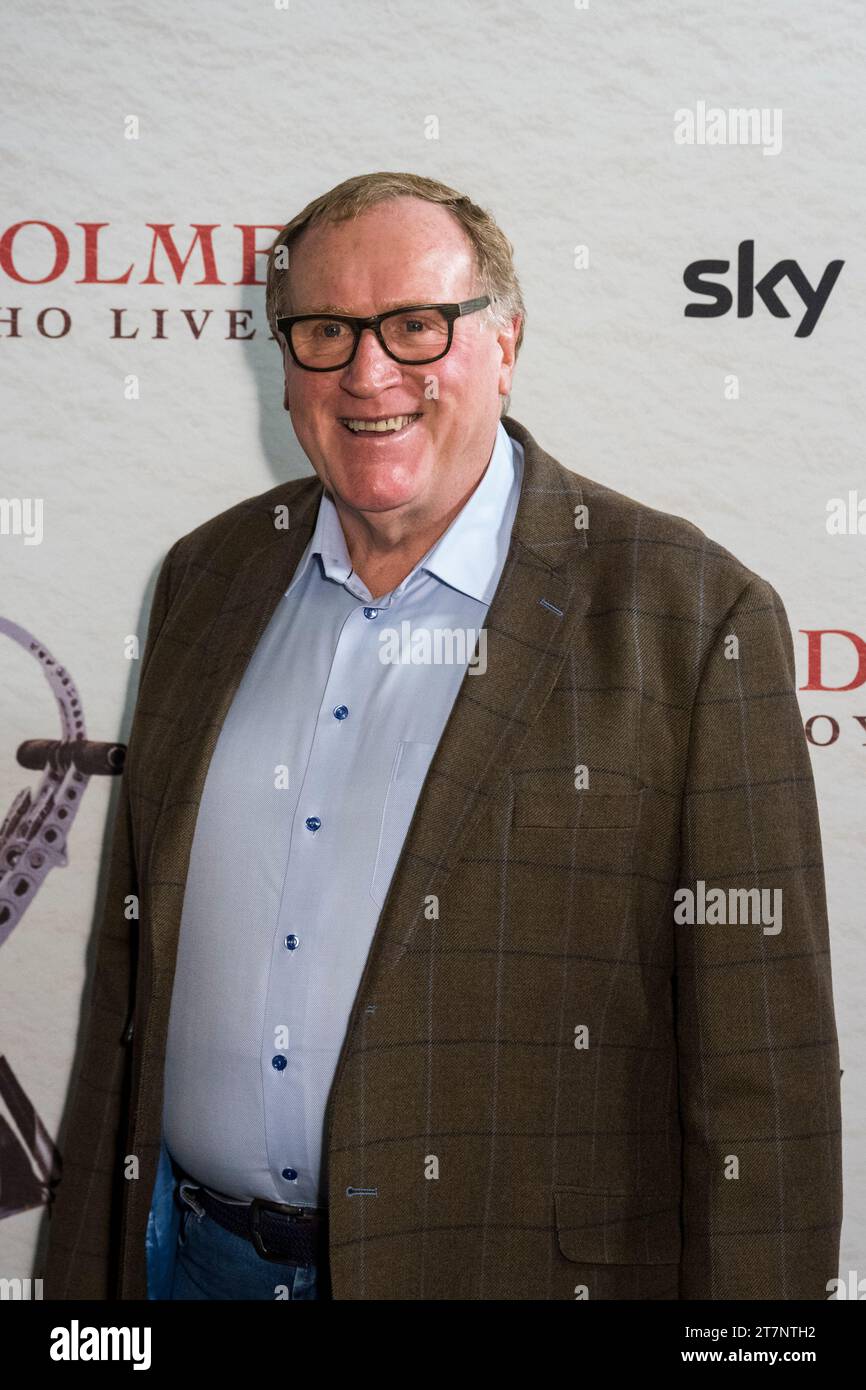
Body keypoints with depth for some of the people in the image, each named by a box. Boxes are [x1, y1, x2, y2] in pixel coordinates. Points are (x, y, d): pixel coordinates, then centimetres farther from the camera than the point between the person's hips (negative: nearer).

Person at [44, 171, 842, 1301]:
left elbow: (762, 1080, -12)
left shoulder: (695, 618, -12)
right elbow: (132, 962, 10)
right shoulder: (206, 576, 4)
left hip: (504, 1267, -4)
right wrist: (84, 1266, 11)